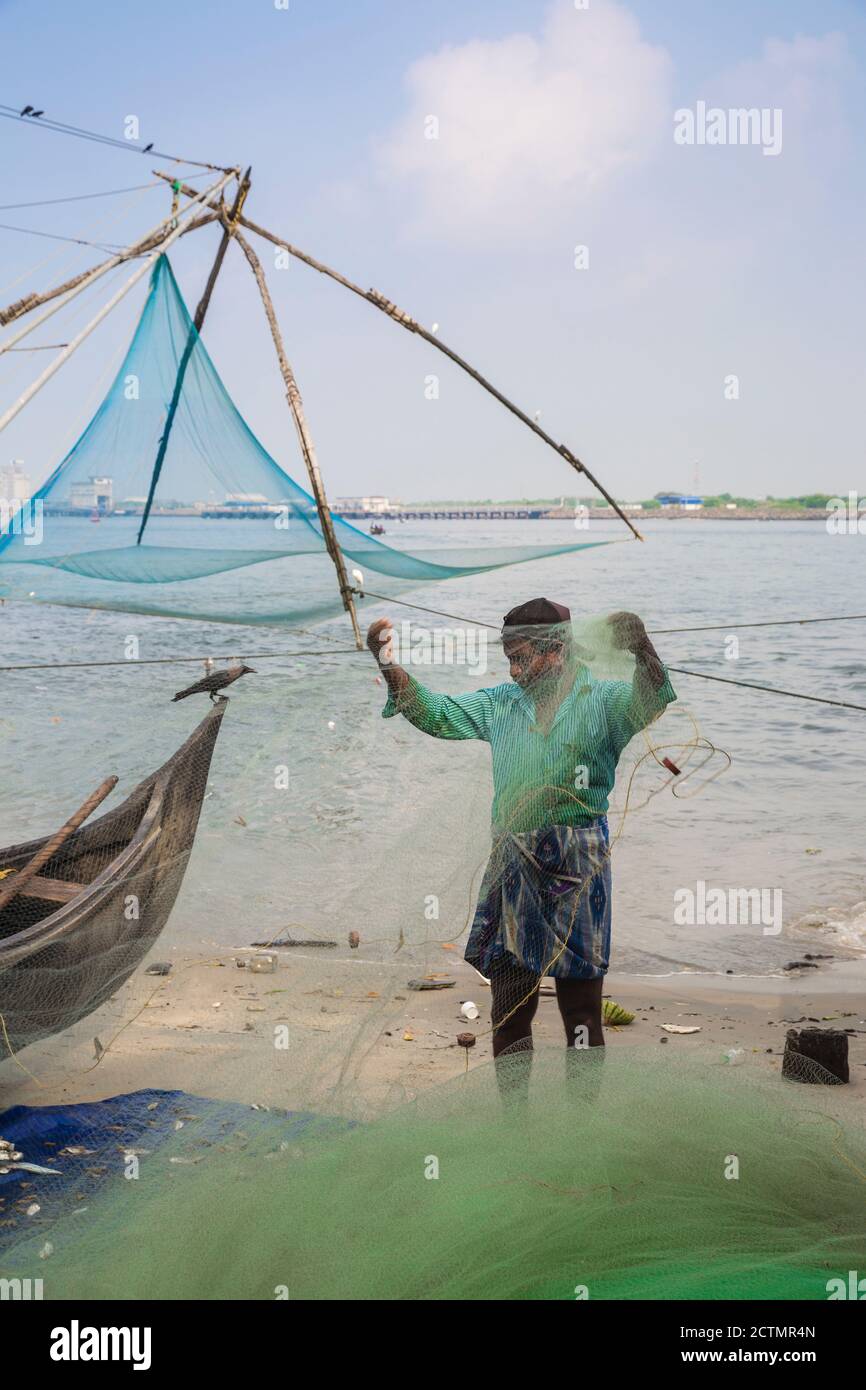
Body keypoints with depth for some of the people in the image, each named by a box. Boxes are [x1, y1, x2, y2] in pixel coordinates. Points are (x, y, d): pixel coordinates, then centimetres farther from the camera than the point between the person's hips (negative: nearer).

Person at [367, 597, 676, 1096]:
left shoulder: (602, 699, 0)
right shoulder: (502, 704, 15)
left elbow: (649, 703, -19)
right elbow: (436, 714, 18)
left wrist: (643, 650, -39)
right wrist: (390, 664, 5)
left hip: (577, 866, -5)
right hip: (512, 865, 5)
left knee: (581, 1009, 2)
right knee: (509, 1009, 9)